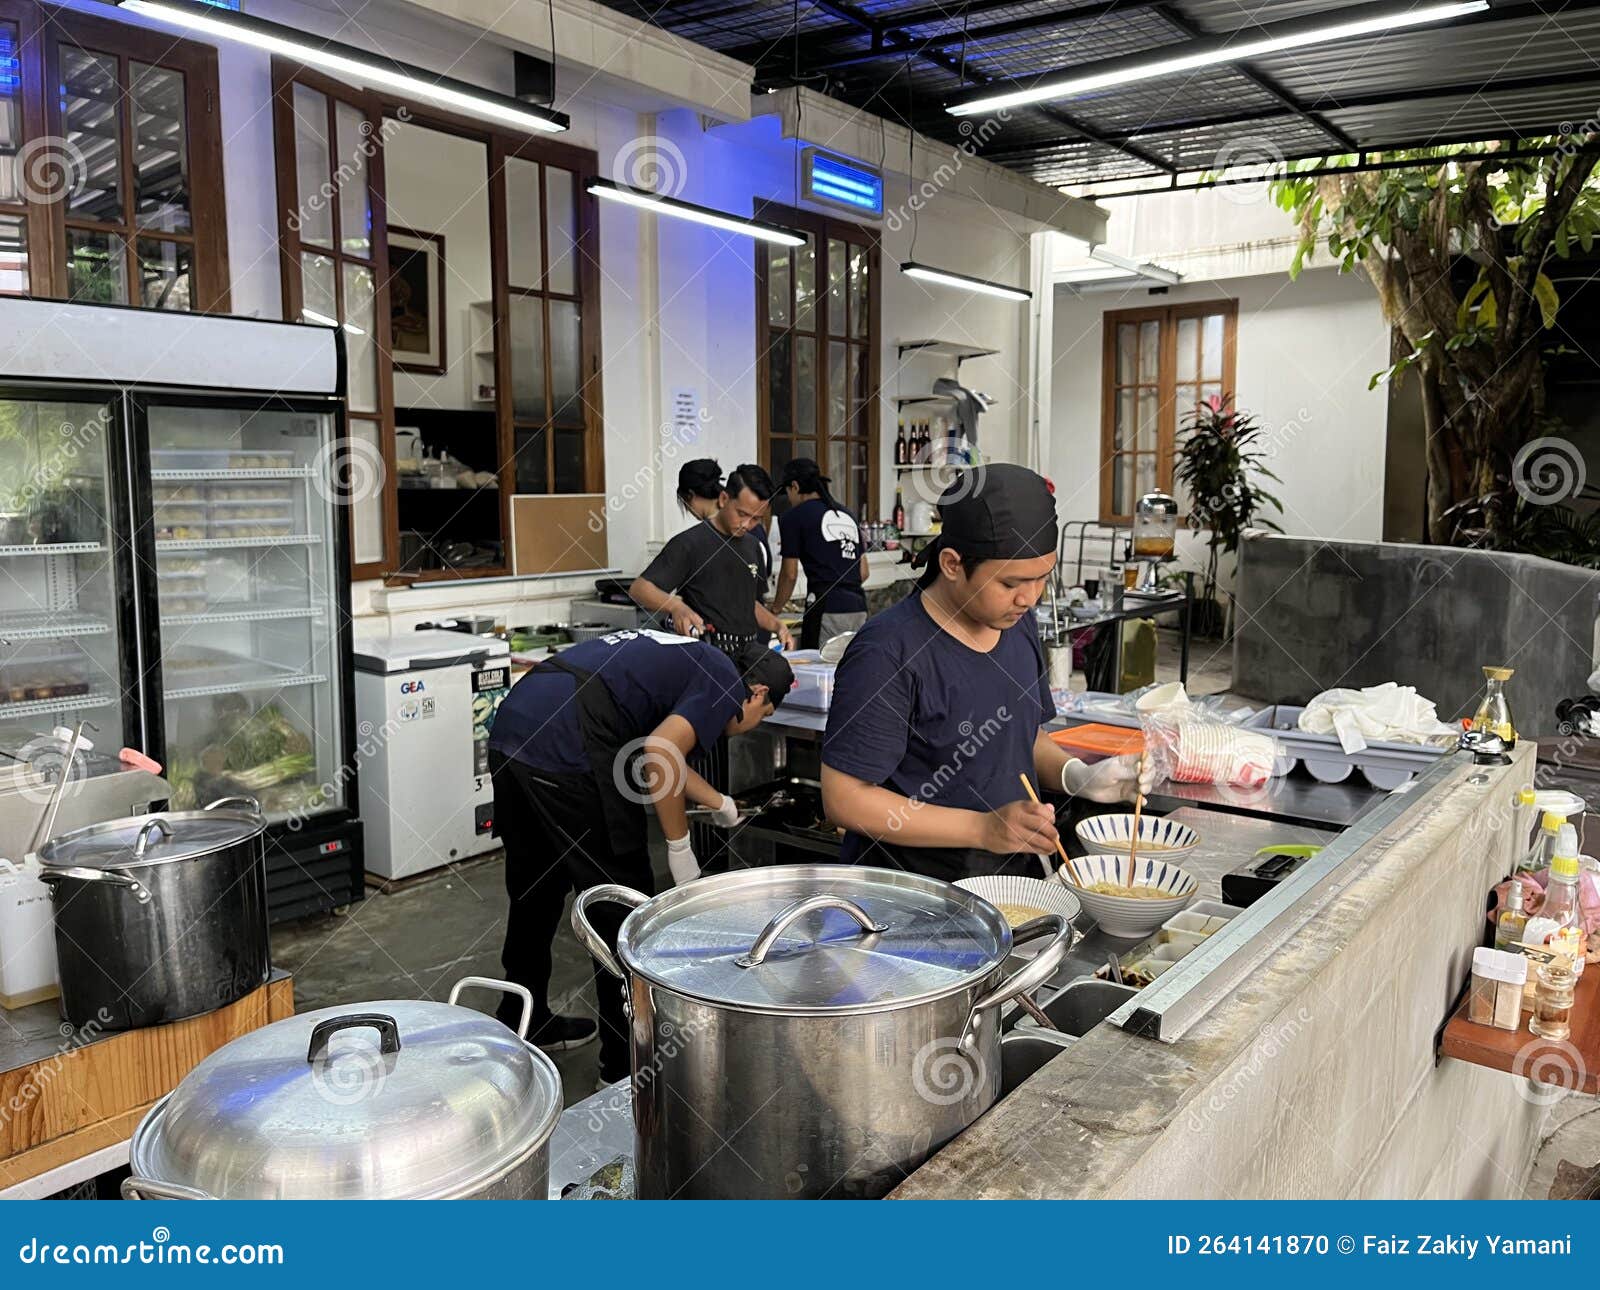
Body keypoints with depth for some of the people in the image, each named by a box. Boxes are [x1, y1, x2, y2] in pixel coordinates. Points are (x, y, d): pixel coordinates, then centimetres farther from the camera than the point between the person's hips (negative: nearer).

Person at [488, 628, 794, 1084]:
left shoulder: (684, 657, 28)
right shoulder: (725, 683, 3)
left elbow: (659, 751, 40)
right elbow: (658, 753, -14)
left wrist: (719, 802, 54)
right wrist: (680, 846, -2)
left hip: (511, 726, 9)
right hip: (566, 752, -9)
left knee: (533, 892, 24)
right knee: (622, 906, 5)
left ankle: (521, 1025, 40)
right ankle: (627, 1061, 16)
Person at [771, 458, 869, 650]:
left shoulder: (794, 516, 2)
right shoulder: (847, 515, 20)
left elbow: (790, 574, 5)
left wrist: (775, 609, 20)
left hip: (827, 611, -6)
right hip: (859, 608, 6)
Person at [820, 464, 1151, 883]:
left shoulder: (1016, 623, 10)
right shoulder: (889, 653, -14)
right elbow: (844, 799, -14)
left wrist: (1078, 777, 4)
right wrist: (985, 829, -18)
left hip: (1013, 875, 6)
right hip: (912, 891, -6)